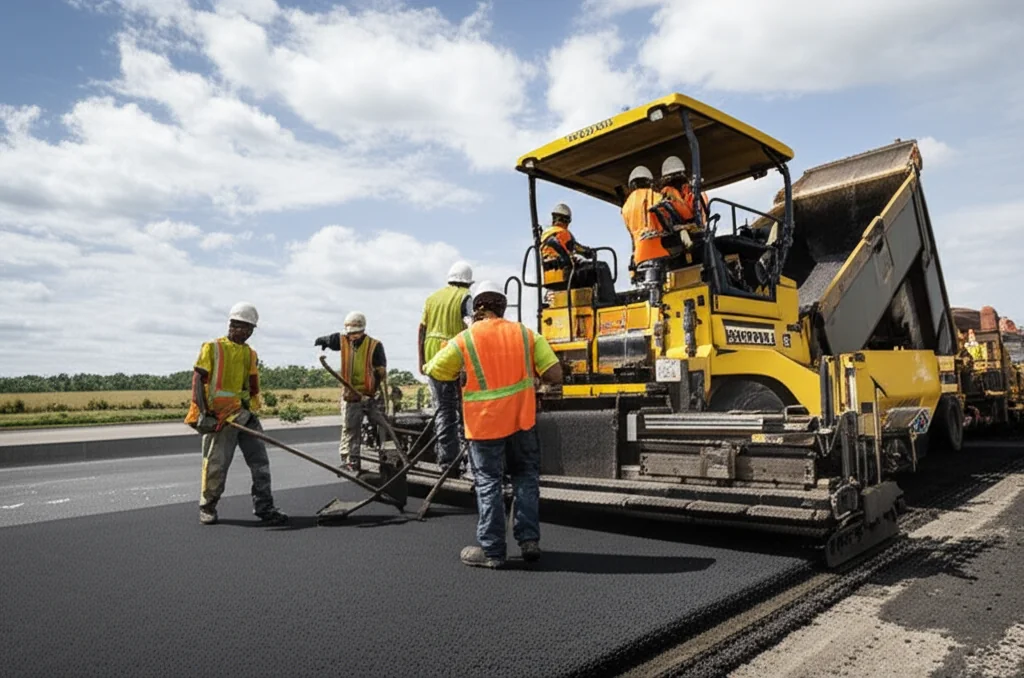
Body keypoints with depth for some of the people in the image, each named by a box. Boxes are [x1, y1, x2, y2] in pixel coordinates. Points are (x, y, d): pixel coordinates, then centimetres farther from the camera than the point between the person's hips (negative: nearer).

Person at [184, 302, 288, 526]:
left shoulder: (250, 354, 14)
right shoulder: (212, 348, -2)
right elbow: (198, 380, -7)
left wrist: (252, 410, 7)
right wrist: (202, 411, -14)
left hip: (245, 415, 5)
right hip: (220, 416, -5)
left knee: (260, 461, 3)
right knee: (216, 464, 2)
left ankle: (264, 507, 11)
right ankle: (207, 507, 22)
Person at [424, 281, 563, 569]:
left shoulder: (465, 339, -7)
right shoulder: (525, 334, 0)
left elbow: (435, 371, 3)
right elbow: (554, 376, -5)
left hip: (484, 423, -2)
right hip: (521, 418, 3)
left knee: (488, 483, 7)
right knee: (525, 477, 18)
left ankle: (491, 550, 12)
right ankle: (529, 540, 19)